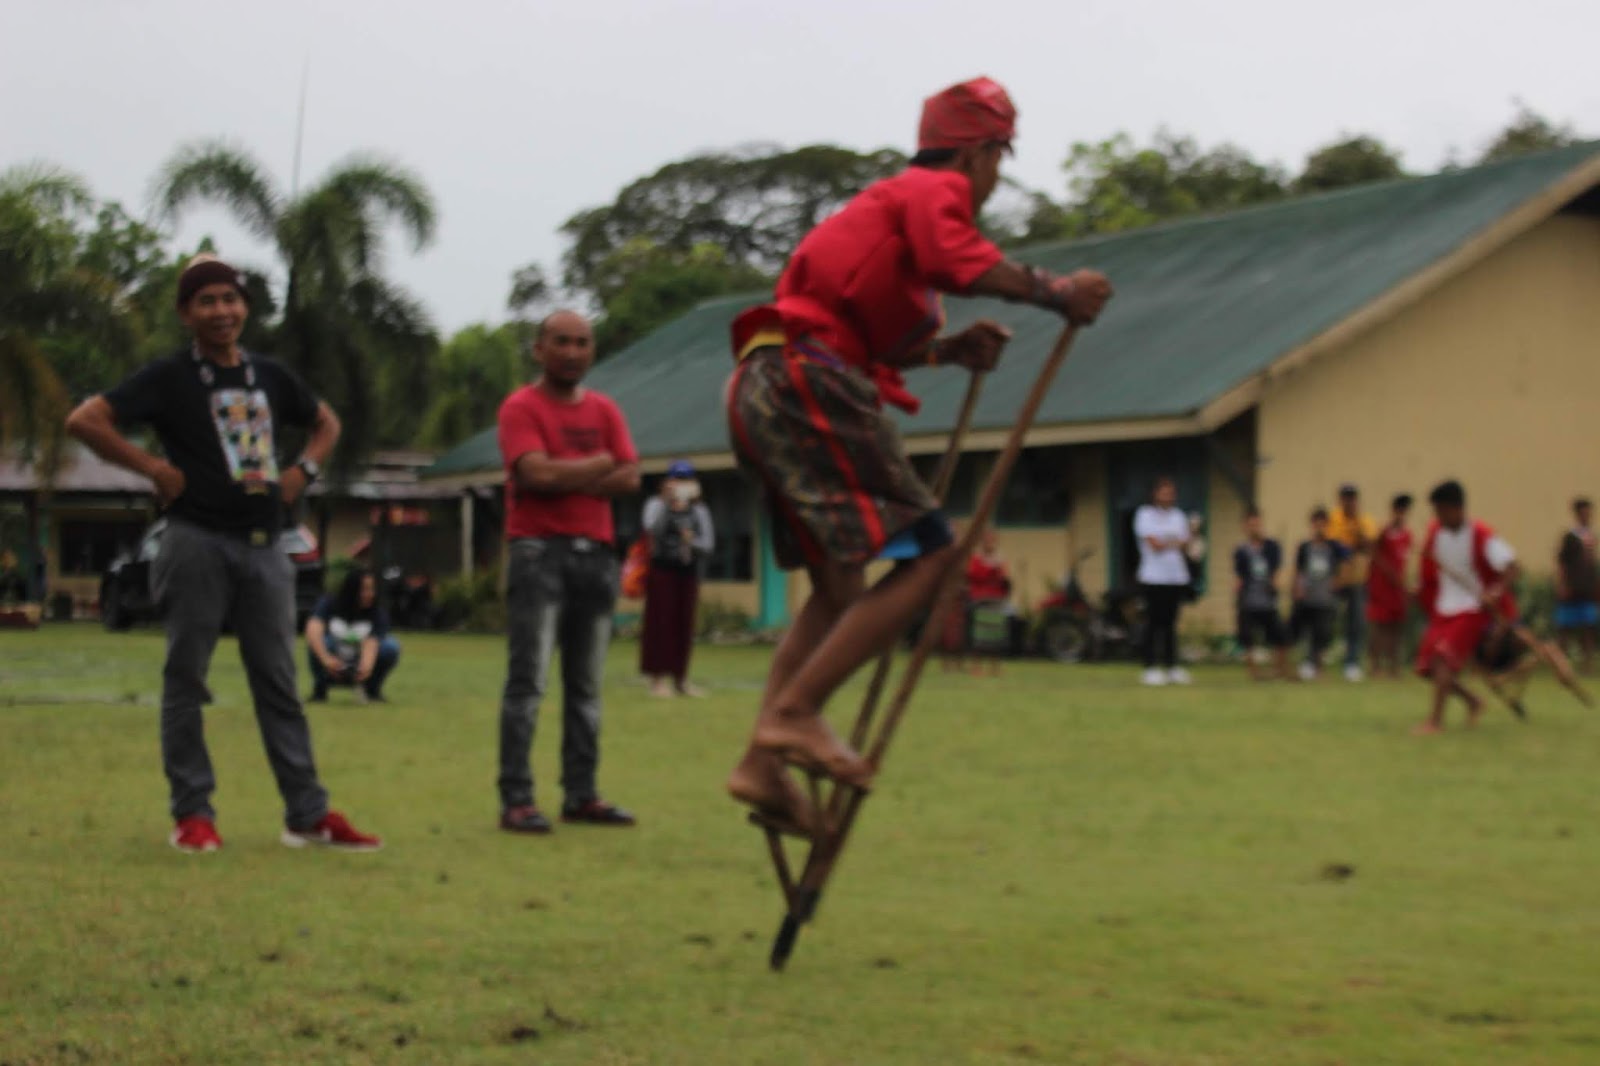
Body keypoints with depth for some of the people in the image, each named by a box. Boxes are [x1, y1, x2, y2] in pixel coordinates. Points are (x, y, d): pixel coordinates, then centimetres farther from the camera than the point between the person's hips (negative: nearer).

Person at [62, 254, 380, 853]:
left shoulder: (271, 377, 12)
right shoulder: (170, 379, -3)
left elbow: (326, 423, 29)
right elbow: (84, 420, -11)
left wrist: (303, 470, 11)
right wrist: (154, 469, -12)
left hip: (264, 548, 5)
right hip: (199, 544, -4)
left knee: (278, 684, 5)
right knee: (186, 679, 1)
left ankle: (308, 814, 7)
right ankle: (192, 813, 8)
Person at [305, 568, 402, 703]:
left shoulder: (378, 613, -11)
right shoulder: (329, 604, -12)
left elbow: (370, 643, -27)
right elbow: (312, 630, -30)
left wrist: (366, 666, -49)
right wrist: (326, 659, -48)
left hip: (358, 671, 1)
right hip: (332, 670, -1)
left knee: (391, 646, -25)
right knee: (317, 642, -32)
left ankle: (372, 689, 1)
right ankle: (319, 688, -6)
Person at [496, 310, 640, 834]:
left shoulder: (605, 410, 14)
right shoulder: (521, 407, -2)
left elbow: (629, 477, 3)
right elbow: (537, 472, -16)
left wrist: (566, 478, -8)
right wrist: (599, 464, -3)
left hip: (596, 553, 6)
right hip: (539, 550, -6)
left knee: (586, 684, 8)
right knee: (528, 681, -9)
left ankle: (581, 795, 13)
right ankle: (516, 800, -9)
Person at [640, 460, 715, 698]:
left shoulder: (699, 511, 8)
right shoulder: (656, 504, -1)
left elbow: (708, 543, 2)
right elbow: (653, 529, -20)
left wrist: (694, 542, -18)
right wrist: (670, 504, -27)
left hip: (688, 573, 4)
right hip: (662, 570, -4)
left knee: (684, 625, 5)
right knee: (661, 622, -7)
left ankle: (681, 679, 13)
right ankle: (658, 679, -4)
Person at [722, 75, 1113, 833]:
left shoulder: (895, 198, 30)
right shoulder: (937, 190, 1)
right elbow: (964, 267, -21)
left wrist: (949, 350, 17)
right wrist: (1057, 293, -12)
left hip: (764, 391, 10)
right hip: (809, 381, -10)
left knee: (839, 586, 15)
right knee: (929, 555, -11)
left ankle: (763, 762, 8)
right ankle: (794, 713, -16)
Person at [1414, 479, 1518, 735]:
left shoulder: (1481, 536, -17)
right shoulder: (1435, 532, 2)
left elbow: (1511, 567, -25)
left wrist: (1497, 591, -42)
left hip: (1474, 608, -7)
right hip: (1443, 609, 7)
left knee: (1444, 658, -23)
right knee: (1428, 666, 2)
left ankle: (1435, 720, -19)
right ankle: (1473, 703, 24)